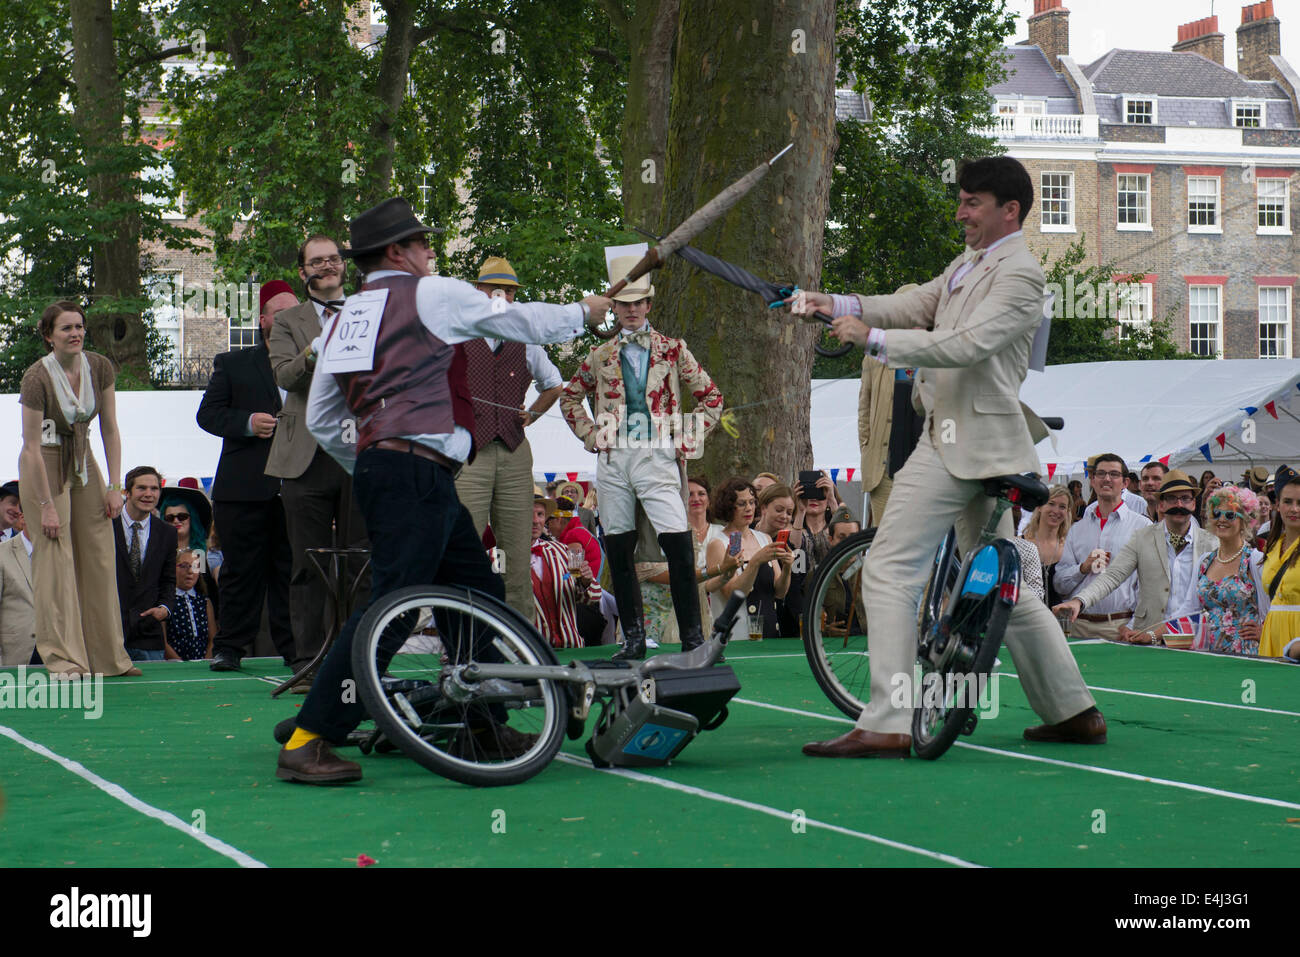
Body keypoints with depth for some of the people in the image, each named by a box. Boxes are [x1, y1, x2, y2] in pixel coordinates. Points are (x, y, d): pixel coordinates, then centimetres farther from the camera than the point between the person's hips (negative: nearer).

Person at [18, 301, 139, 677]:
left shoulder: (101, 368, -6)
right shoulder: (37, 378, -20)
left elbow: (110, 430, 0)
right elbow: (32, 448, -18)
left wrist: (115, 486, -5)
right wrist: (46, 505, -19)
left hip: (83, 461, 5)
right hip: (45, 466, -5)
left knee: (100, 556, 4)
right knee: (56, 558, -7)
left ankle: (108, 656, 11)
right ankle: (63, 658, -2)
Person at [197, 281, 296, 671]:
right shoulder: (233, 364, 12)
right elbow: (208, 414, 6)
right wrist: (248, 423, -10)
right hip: (246, 488, -1)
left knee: (293, 569, 2)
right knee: (242, 568, 1)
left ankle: (295, 646, 7)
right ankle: (230, 646, 7)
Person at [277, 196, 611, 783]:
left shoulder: (343, 318, 20)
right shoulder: (431, 294, -1)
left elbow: (320, 420, 19)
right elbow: (521, 321, 9)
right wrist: (583, 313, 26)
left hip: (378, 466, 9)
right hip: (415, 470, -9)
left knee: (480, 596, 14)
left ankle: (487, 731, 20)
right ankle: (307, 743, -17)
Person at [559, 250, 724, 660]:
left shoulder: (672, 350, 8)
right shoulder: (600, 356, 13)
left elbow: (711, 397, 11)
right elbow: (570, 398, 25)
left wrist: (688, 441, 2)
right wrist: (590, 435, 11)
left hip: (658, 457, -3)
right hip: (612, 460, 3)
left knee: (679, 546, -14)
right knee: (618, 550, 2)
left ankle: (692, 637, -8)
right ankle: (633, 637, 9)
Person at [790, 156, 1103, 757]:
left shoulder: (1020, 274, -12)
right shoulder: (968, 264, 18)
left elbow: (967, 345, -23)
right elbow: (914, 307, 16)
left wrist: (874, 338, -24)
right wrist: (838, 307, 2)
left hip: (967, 442, -10)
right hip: (959, 438, 10)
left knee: (889, 571, -12)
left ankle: (887, 725, -16)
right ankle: (1073, 713, 20)